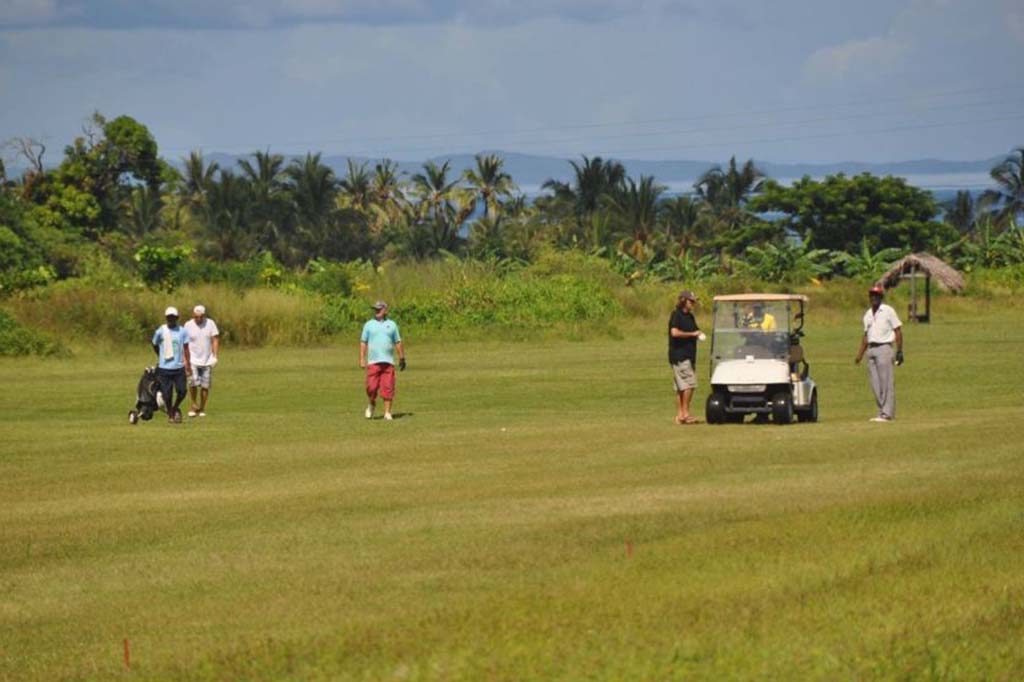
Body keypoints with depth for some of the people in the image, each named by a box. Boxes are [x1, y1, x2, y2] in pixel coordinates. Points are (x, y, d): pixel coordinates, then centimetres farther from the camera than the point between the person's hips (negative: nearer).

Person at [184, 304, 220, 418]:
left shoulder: (210, 323, -1)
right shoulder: (188, 325, -3)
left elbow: (215, 340, 1)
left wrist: (214, 356, -8)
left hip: (207, 360, 1)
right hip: (193, 360, -1)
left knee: (205, 386, 3)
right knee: (193, 383, -16)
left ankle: (202, 408, 15)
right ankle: (194, 404, 6)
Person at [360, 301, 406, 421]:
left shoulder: (391, 325, 11)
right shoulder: (369, 324, 8)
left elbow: (398, 342, 14)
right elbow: (363, 342, 6)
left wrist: (402, 359, 9)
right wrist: (362, 359, -3)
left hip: (388, 362, 0)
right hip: (373, 362, 0)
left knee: (388, 388, -5)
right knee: (372, 387, -6)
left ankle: (387, 413, -2)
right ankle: (372, 404, 22)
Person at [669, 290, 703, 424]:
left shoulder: (689, 316, 19)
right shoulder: (676, 315, -8)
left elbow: (695, 332, 30)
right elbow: (675, 332, -21)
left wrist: (699, 334, 7)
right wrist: (692, 334, -14)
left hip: (688, 356, 9)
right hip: (679, 355, -9)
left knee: (681, 387, 8)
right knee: (689, 384, -14)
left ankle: (680, 415, 9)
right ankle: (685, 413, -12)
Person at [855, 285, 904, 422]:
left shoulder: (888, 311, -2)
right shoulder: (868, 314, 16)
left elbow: (898, 331, -4)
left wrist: (899, 351, -11)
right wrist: (859, 354, 16)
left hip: (884, 348, -7)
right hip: (871, 350, 7)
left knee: (886, 383, -9)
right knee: (876, 384, 6)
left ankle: (887, 413, -10)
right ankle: (882, 411, 11)